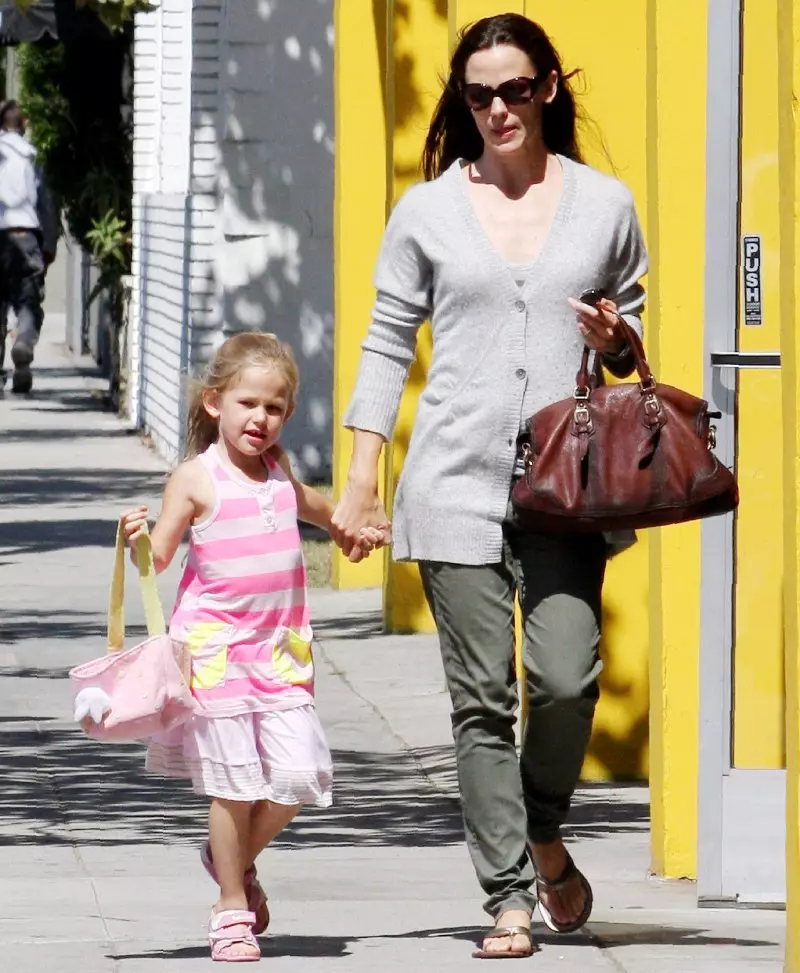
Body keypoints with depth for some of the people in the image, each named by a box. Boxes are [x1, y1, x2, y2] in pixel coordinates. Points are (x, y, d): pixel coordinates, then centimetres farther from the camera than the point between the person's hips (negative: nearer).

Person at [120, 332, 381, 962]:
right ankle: (233, 912, 9)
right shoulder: (197, 478, -7)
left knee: (298, 772, -5)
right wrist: (138, 539, -26)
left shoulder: (278, 469, 11)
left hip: (280, 646, 5)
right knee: (234, 781, -4)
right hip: (214, 644, -5)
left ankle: (238, 860, 22)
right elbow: (160, 557, -7)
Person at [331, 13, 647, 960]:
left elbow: (632, 334, 20)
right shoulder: (426, 211, 7)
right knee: (480, 697, -3)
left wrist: (616, 339, -4)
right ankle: (508, 897, 3)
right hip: (456, 480, 0)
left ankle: (543, 833, 17)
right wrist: (361, 477, 5)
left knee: (565, 678, -12)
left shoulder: (604, 204, 9)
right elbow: (388, 342, 10)